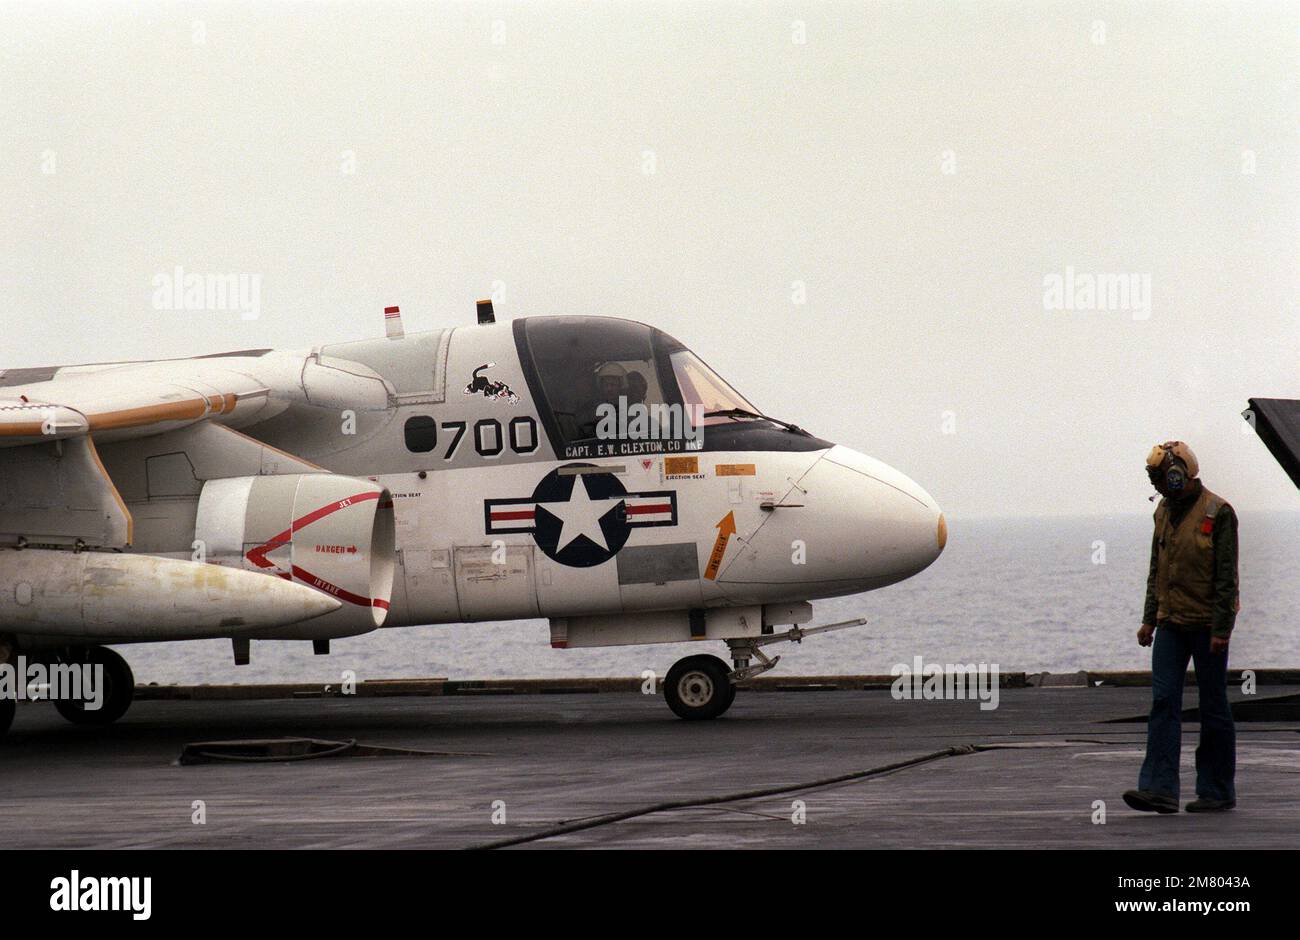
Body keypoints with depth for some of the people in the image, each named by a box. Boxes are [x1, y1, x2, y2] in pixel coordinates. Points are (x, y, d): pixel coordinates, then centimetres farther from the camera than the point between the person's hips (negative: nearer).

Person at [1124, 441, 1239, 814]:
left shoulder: (1217, 513, -10)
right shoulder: (1165, 512, 11)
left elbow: (1227, 576, -13)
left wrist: (1221, 628, -17)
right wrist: (1149, 619, 14)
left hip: (1207, 625, -6)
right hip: (1171, 623, 6)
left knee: (1214, 707, 3)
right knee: (1163, 703, -4)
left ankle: (1217, 791, 11)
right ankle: (1159, 788, -9)